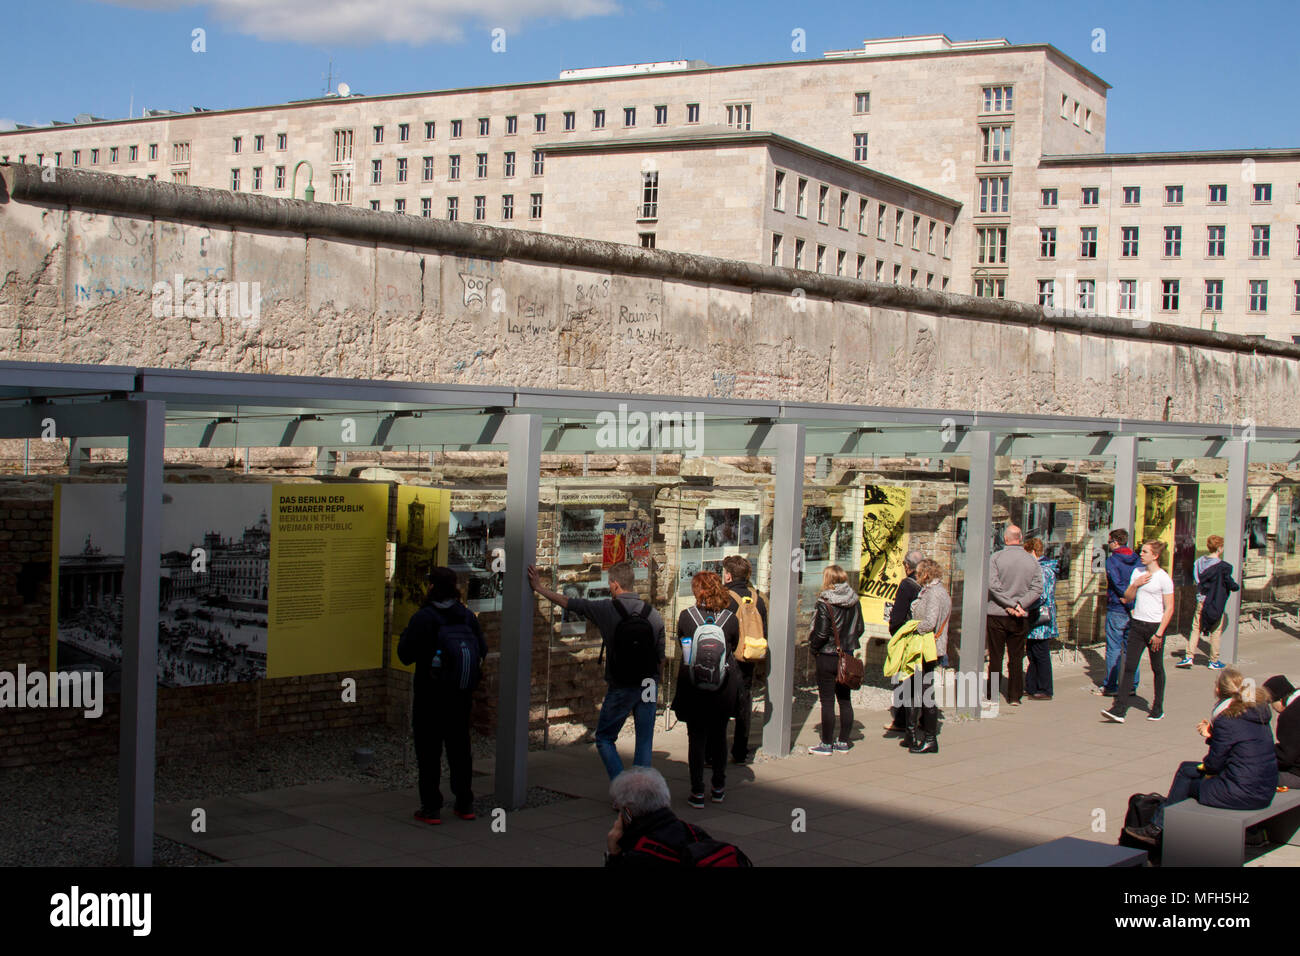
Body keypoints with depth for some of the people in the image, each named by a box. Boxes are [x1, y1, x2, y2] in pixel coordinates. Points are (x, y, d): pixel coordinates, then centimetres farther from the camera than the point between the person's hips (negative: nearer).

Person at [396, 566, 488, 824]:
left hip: (430, 697, -5)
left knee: (429, 752, 4)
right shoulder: (468, 616, 0)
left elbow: (405, 655, -12)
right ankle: (465, 804, 19)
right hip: (461, 697, 5)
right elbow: (482, 651, 4)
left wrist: (405, 634, 6)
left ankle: (431, 807, 4)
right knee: (460, 748, 15)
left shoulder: (422, 618, -15)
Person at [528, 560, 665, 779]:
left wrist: (539, 588, 12)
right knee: (644, 743, 10)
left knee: (604, 738, 12)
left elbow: (568, 603, 0)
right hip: (649, 686, 3)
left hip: (620, 688, -3)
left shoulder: (606, 609, -10)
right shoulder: (653, 615, 0)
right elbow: (660, 658, 6)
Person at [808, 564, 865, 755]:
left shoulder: (825, 603, -16)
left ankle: (827, 744, 3)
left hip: (827, 657, -6)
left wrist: (812, 648, -1)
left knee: (827, 701, -1)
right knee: (844, 700, 13)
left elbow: (821, 633, -17)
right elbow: (860, 628, 8)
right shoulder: (855, 601, 2)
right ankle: (843, 741, 19)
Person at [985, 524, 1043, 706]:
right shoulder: (1032, 560, 2)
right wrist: (1019, 605, -8)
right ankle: (1015, 696, 10)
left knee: (995, 656, 6)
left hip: (997, 615, -2)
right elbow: (1037, 589, -3)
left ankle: (992, 694, 11)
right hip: (1020, 617, 2)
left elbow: (993, 584, -16)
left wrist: (1010, 605, -13)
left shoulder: (996, 558, -6)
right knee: (1016, 658, 9)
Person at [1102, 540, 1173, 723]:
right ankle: (1119, 709, -8)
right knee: (1129, 666, -3)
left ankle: (1158, 709, 21)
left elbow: (1169, 608, -9)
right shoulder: (1137, 572, 9)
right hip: (1137, 624, 5)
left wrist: (1159, 633, -13)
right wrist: (1135, 585, -6)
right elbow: (1128, 598, 14)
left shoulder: (1163, 578, -8)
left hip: (1156, 625, -5)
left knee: (1157, 669, 8)